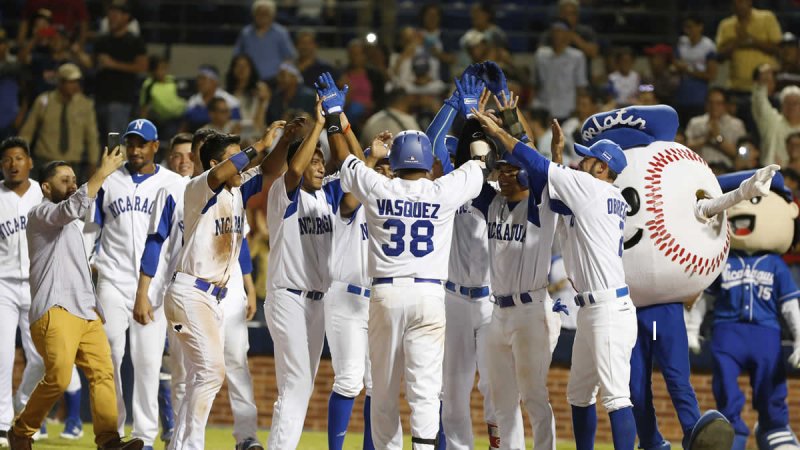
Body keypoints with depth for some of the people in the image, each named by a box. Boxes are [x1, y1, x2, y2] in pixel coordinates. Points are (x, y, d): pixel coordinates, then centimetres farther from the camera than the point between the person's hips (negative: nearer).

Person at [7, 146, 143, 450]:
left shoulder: (70, 226, 28)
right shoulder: (39, 214, 0)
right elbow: (73, 208, -20)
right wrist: (102, 173, -20)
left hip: (86, 311, 9)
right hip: (54, 311, -9)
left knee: (103, 372, -8)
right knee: (58, 377, -20)